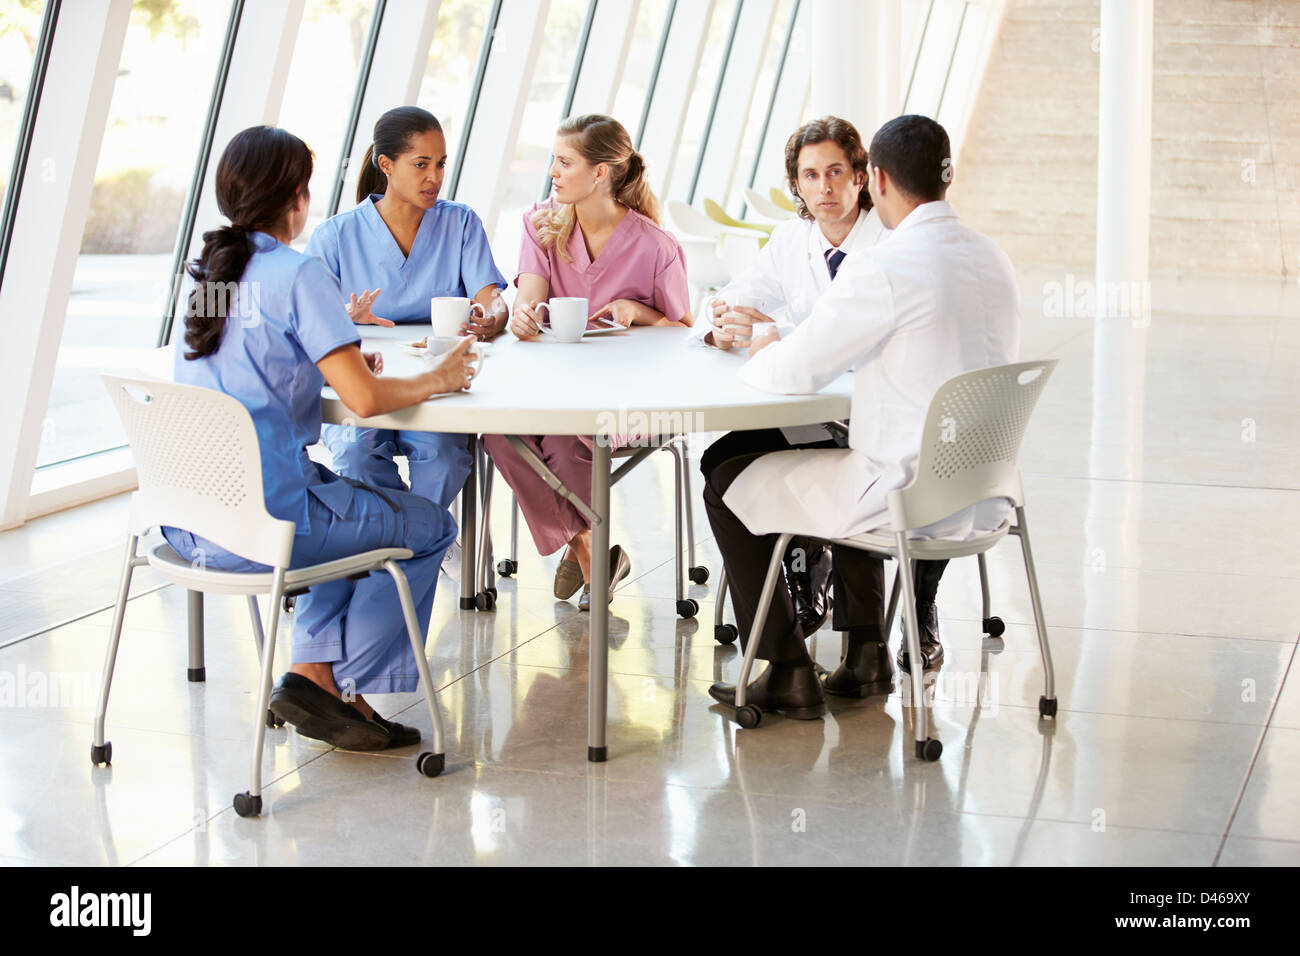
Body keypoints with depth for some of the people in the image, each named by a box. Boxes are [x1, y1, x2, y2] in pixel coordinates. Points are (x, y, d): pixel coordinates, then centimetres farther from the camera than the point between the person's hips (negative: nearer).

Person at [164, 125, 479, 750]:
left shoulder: (207, 269, 11)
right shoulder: (297, 275, -12)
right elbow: (365, 399, -18)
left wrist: (340, 361, 16)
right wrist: (437, 379, 0)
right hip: (262, 519, -8)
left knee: (361, 507, 31)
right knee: (428, 527, 13)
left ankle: (312, 670, 18)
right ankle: (343, 688, 10)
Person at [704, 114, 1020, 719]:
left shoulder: (882, 268, -19)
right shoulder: (993, 259, 7)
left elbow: (795, 374, -14)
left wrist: (757, 357, 11)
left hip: (911, 499, -8)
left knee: (728, 484, 10)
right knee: (840, 455, 36)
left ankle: (786, 673, 15)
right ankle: (866, 653, 33)